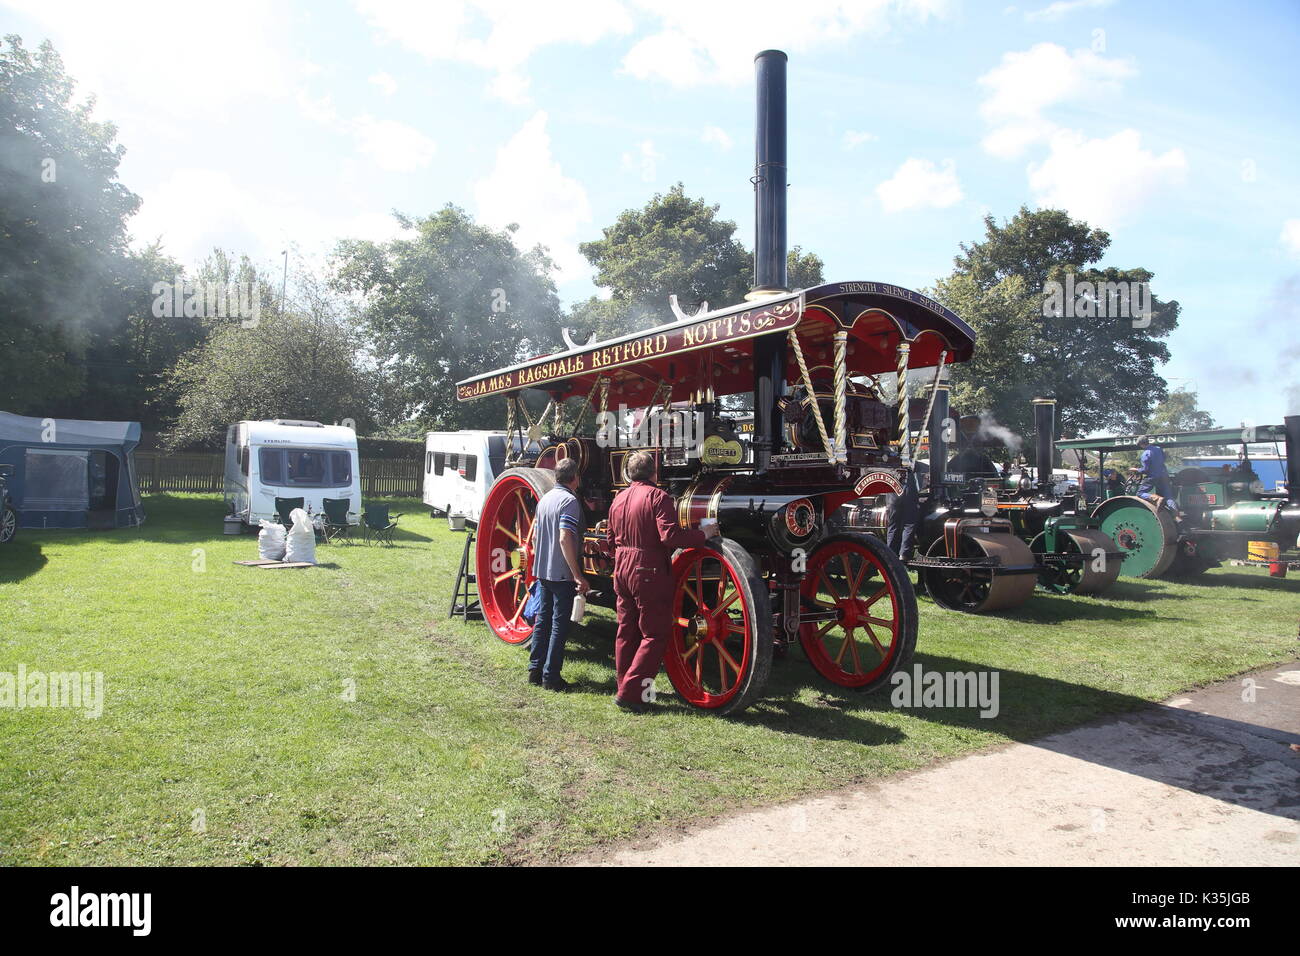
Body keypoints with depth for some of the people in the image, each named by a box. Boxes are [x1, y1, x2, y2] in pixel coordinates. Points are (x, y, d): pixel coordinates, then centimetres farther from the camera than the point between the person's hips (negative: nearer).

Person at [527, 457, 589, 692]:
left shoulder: (545, 498, 11)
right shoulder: (570, 501, -15)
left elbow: (535, 536, 16)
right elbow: (564, 539, -23)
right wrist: (578, 575, -23)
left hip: (542, 571, 8)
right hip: (562, 573, -8)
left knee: (543, 618, 15)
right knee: (560, 623, -1)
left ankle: (535, 670, 20)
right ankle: (551, 676, 2)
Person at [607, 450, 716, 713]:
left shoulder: (619, 499, 11)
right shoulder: (657, 497, -12)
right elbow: (670, 535, -23)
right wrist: (702, 534, -13)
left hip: (622, 570, 8)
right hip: (649, 573, -8)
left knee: (627, 631, 17)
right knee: (654, 635, 0)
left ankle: (624, 687, 25)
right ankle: (630, 692, -4)